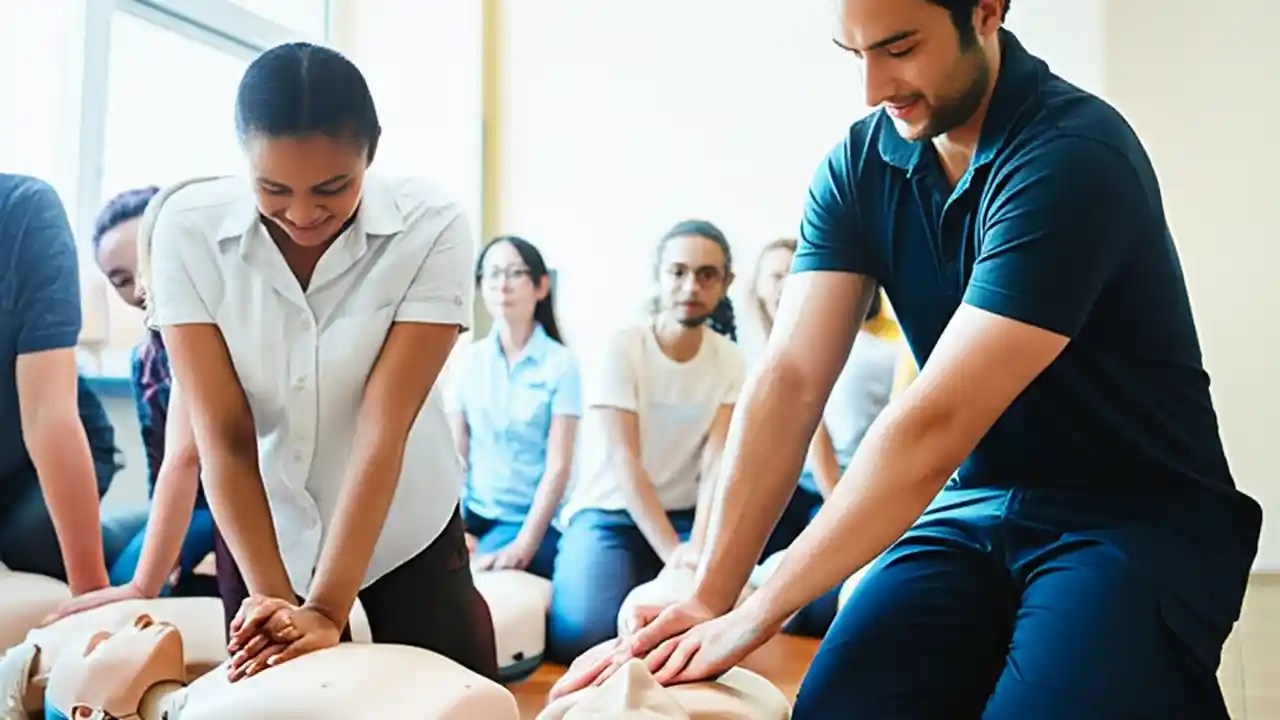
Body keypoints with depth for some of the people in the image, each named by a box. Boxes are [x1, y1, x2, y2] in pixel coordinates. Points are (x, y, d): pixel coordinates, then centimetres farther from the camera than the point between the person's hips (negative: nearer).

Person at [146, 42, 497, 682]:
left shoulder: (433, 230, -23)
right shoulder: (189, 228, -18)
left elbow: (383, 428, -27)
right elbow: (222, 433, -20)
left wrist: (328, 608, -28)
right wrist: (271, 593, -26)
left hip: (407, 530, -1)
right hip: (262, 529, 2)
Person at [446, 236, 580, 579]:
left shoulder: (560, 362, -5)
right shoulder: (469, 359, 6)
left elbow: (558, 467, -9)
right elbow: (455, 454, 3)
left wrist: (525, 545, -18)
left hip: (531, 519, -3)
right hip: (474, 513, 3)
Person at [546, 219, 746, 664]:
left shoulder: (730, 360, -3)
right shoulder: (621, 348, -13)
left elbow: (716, 465, -12)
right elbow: (623, 461, -20)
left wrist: (698, 548, -30)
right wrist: (674, 553, -31)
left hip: (682, 515, 3)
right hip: (609, 514, -3)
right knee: (584, 636, -27)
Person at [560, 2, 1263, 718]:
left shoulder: (1072, 156, -22)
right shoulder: (860, 163, -4)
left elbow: (933, 424, -27)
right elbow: (789, 380, -11)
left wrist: (756, 613, -23)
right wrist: (709, 598, -17)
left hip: (1139, 514, -3)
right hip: (976, 506, 4)